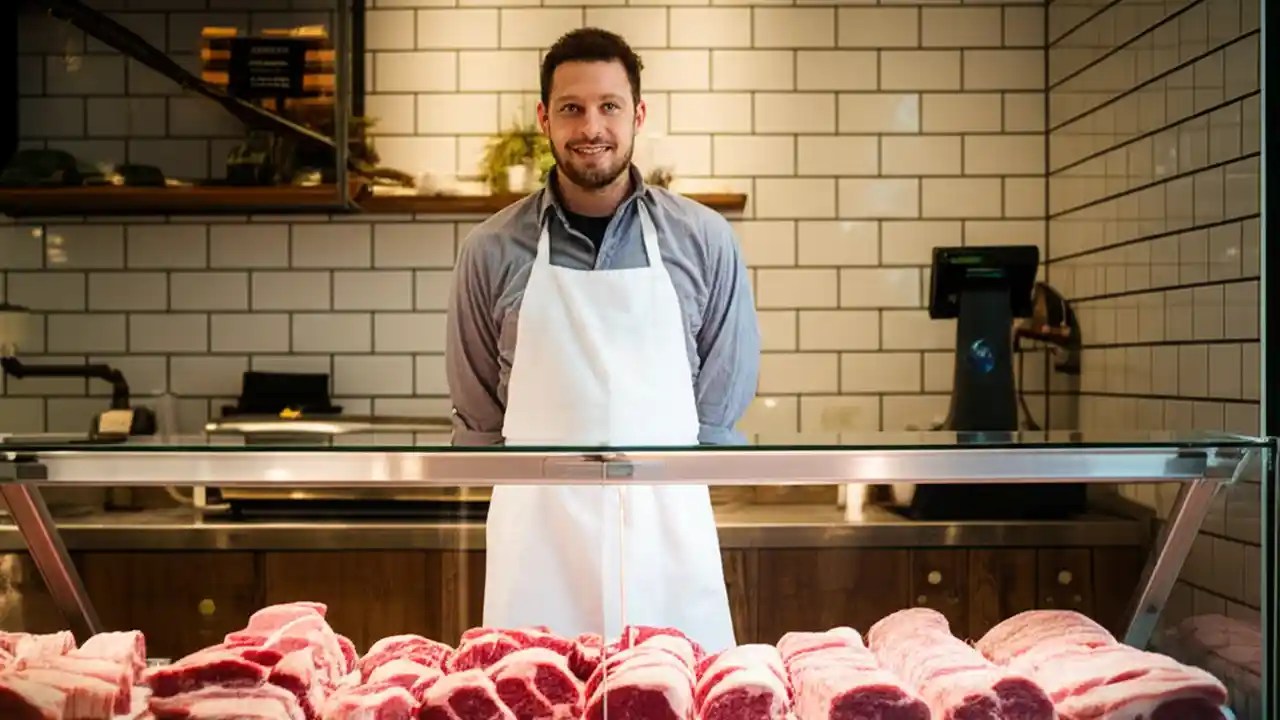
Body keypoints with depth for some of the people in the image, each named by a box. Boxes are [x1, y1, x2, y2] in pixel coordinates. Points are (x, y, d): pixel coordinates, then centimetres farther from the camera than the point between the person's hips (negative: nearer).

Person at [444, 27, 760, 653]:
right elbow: (476, 420, 8)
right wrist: (551, 483, 2)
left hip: (667, 528, 0)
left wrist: (645, 478, 2)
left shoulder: (702, 240, 2)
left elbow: (723, 398, 7)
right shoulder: (493, 250, 2)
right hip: (536, 532, 0)